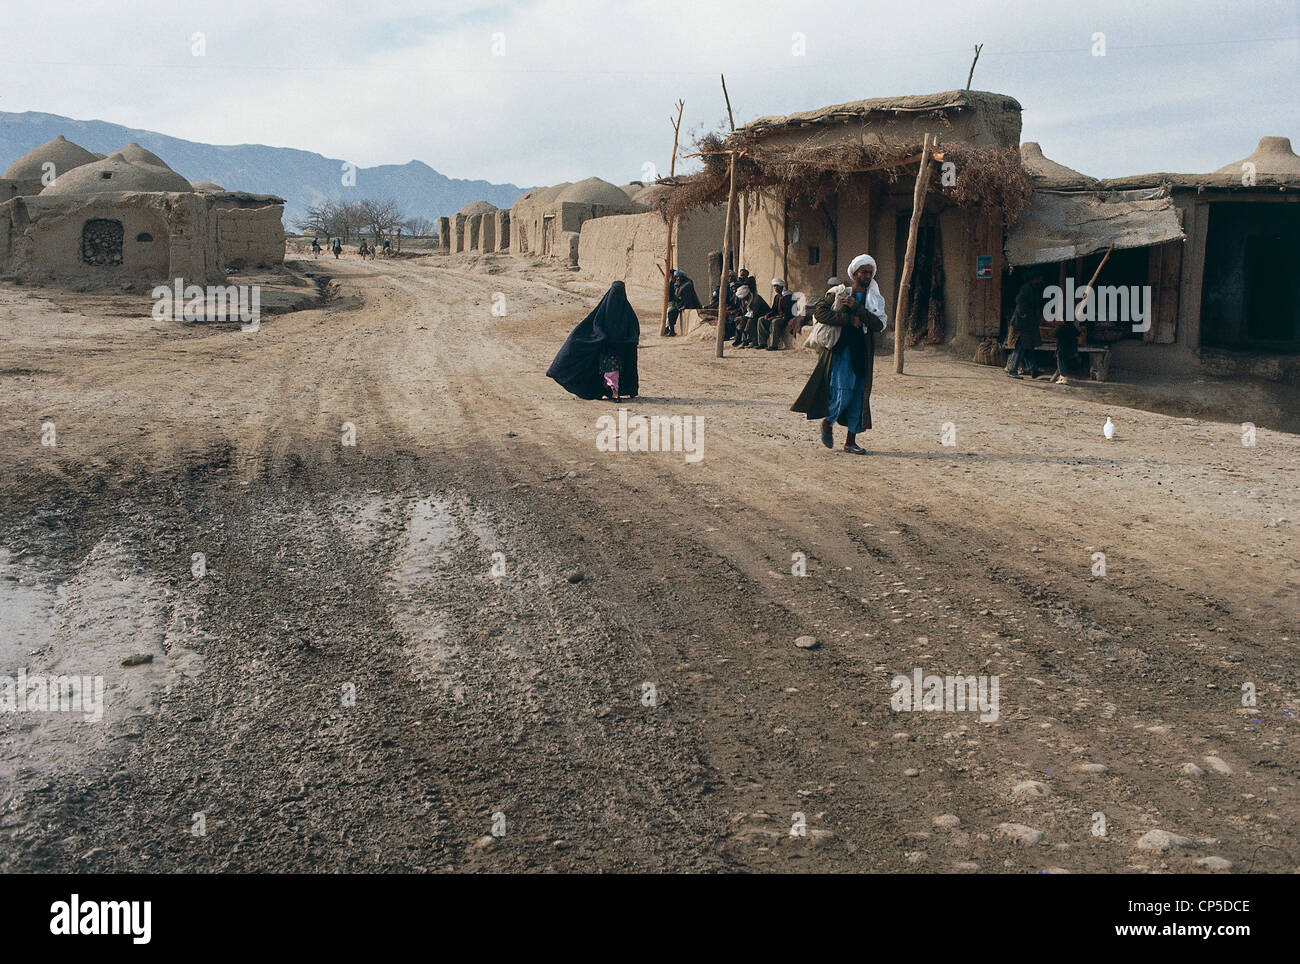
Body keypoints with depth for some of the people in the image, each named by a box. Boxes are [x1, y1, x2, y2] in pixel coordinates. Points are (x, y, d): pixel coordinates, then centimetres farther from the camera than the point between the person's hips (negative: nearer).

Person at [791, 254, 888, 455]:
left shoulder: (876, 300, 12)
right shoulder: (838, 294, 2)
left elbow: (880, 324, -3)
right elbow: (819, 311, -9)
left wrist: (857, 308, -13)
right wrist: (849, 319, -15)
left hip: (863, 354, 4)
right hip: (841, 350, -4)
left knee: (859, 397, 3)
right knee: (842, 394, -11)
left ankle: (851, 441, 11)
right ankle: (827, 422, 18)